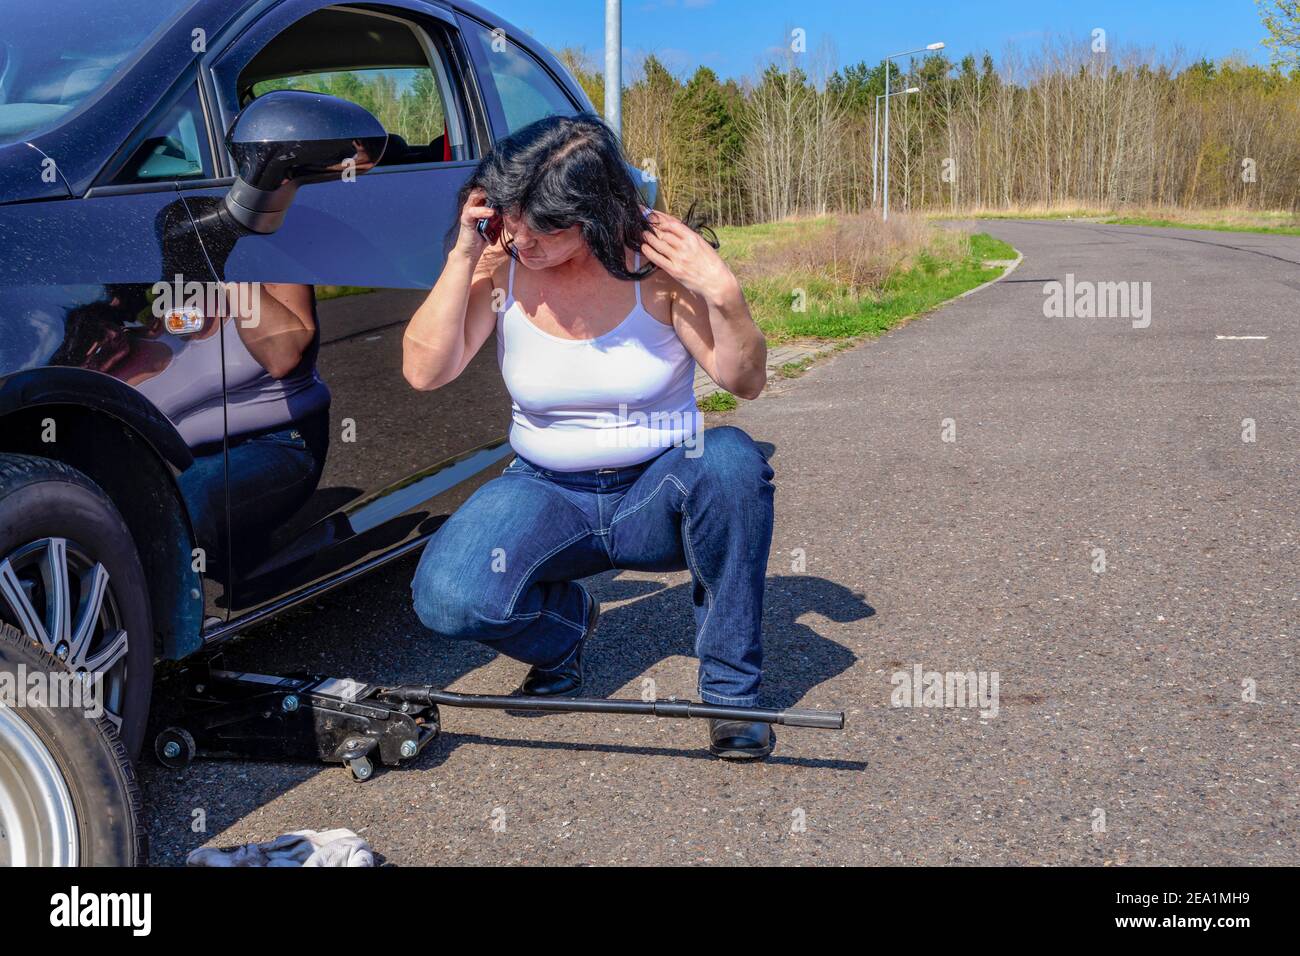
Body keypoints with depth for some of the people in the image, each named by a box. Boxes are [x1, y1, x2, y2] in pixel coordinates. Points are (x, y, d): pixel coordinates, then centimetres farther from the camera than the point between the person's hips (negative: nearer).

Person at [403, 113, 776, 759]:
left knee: (732, 460, -35)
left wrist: (724, 295, -30)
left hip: (659, 492, -1)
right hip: (546, 493, 1)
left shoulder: (659, 255, -14)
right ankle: (565, 624, 11)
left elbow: (745, 382, -12)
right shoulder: (500, 262, -8)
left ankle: (731, 686, -17)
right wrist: (463, 257, -24)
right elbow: (425, 371, -17)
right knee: (445, 597, -26)